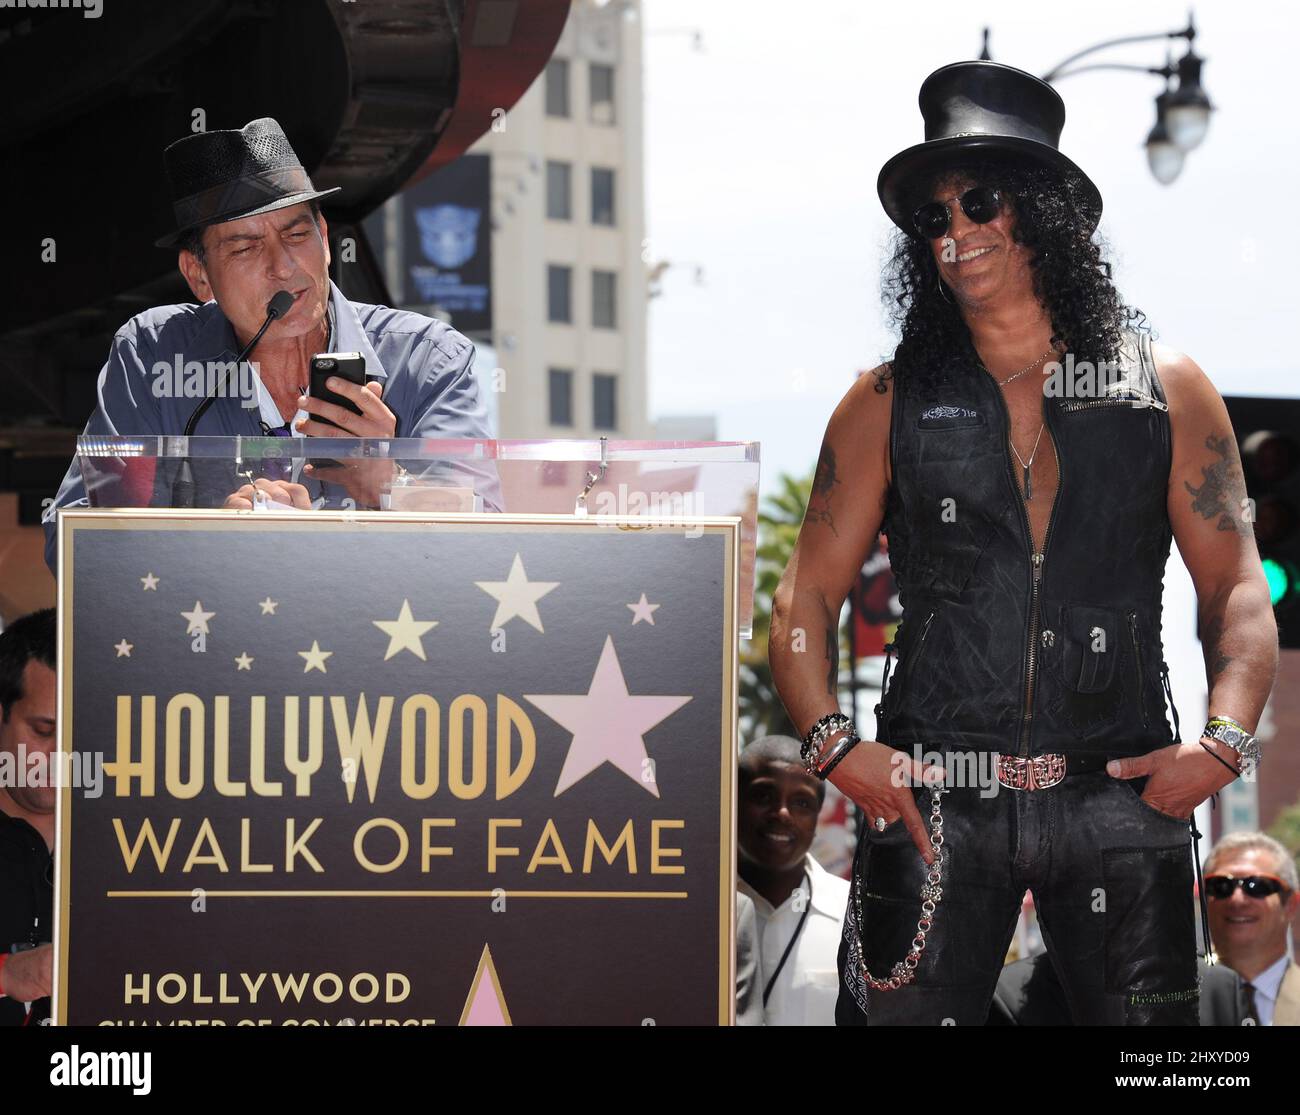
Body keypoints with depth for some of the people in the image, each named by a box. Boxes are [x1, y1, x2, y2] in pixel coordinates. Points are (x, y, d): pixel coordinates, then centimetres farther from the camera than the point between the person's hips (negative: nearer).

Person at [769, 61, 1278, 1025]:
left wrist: (1224, 741, -7)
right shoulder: (891, 403, 8)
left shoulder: (1165, 390, 8)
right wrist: (834, 743, -8)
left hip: (1120, 792, 0)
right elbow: (806, 597, 7)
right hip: (934, 793, 0)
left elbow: (1237, 591, 8)